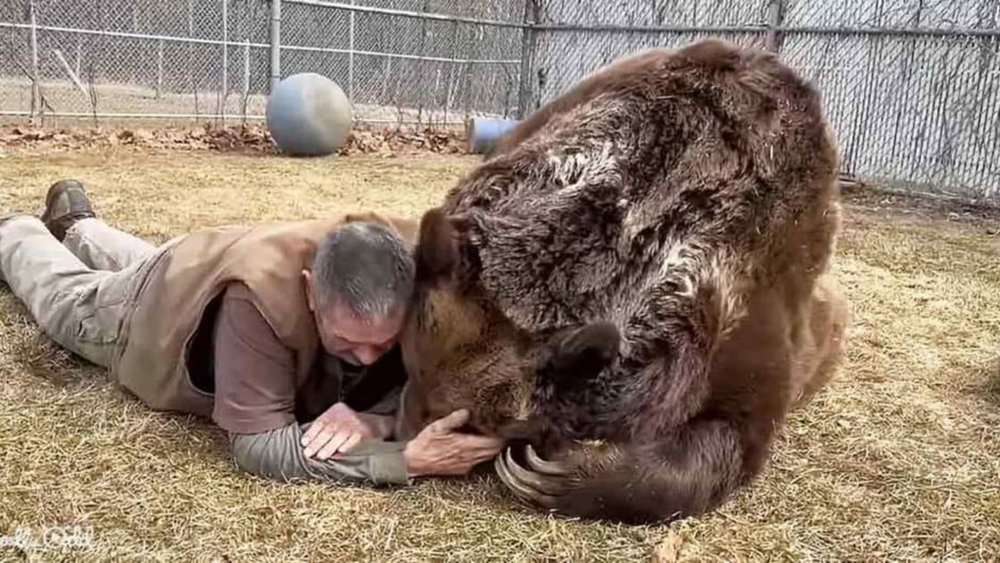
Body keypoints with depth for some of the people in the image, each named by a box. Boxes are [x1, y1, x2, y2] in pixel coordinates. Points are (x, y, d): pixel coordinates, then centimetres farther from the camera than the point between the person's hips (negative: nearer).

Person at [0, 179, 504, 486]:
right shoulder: (260, 293, -52)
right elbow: (257, 444, -51)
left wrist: (370, 416, -50)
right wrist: (404, 460, -60)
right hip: (165, 302, -4)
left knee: (135, 264, 39)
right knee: (64, 297, 33)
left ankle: (77, 225, 70)